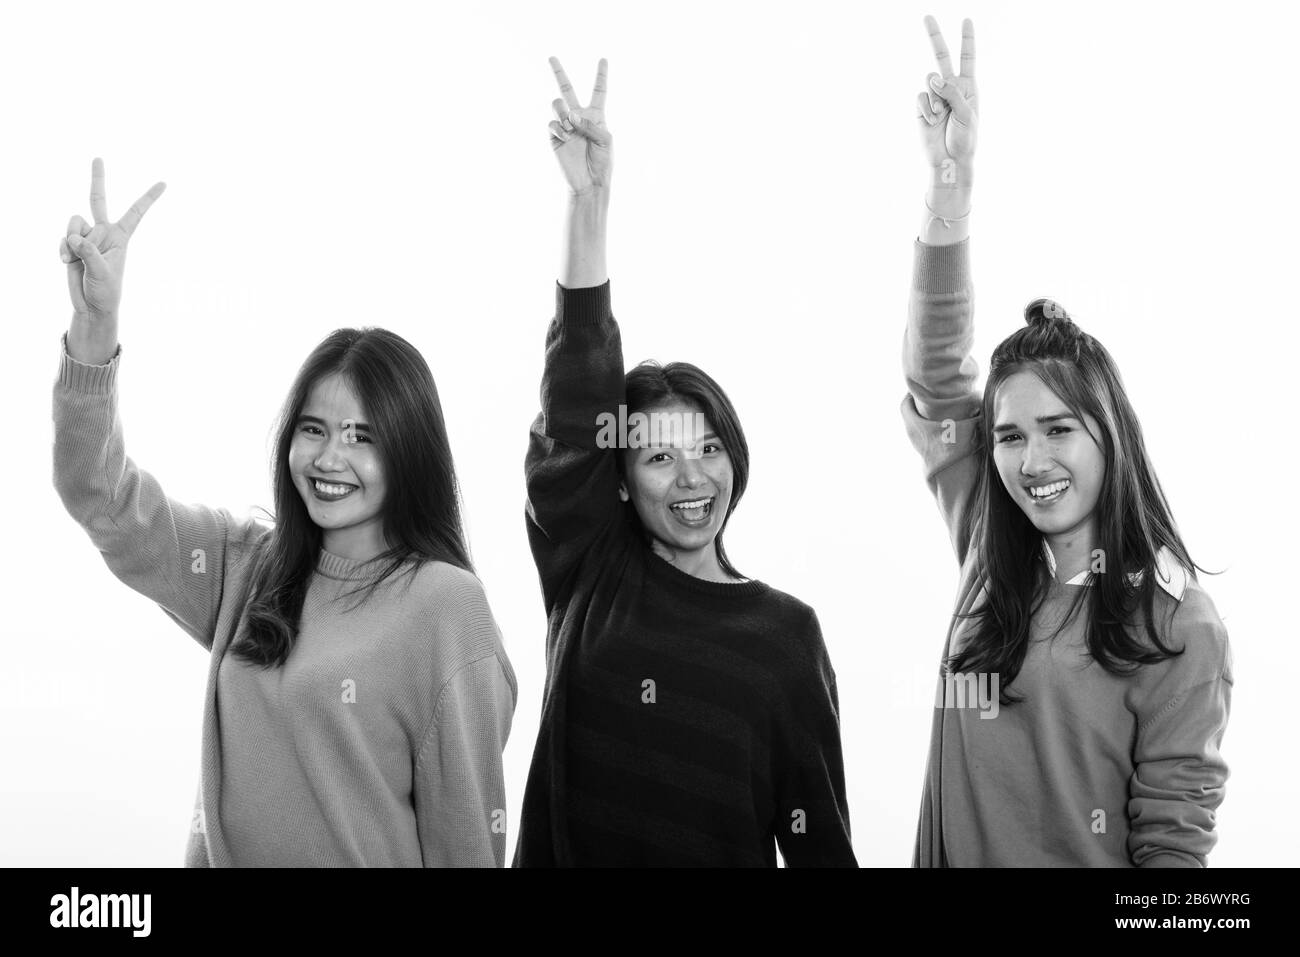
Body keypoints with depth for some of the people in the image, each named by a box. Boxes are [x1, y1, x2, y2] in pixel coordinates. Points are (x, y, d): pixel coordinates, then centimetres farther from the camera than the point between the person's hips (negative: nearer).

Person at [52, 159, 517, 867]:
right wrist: (95, 321, -14)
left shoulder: (446, 603, -14)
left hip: (372, 860, -5)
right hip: (220, 856, 5)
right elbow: (101, 496, -4)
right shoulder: (246, 567, 2)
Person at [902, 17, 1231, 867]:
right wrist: (950, 190, -19)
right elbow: (936, 389, -10)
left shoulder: (1178, 626, -14)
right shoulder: (992, 559, -2)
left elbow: (1173, 839, -11)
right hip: (951, 854, 4)